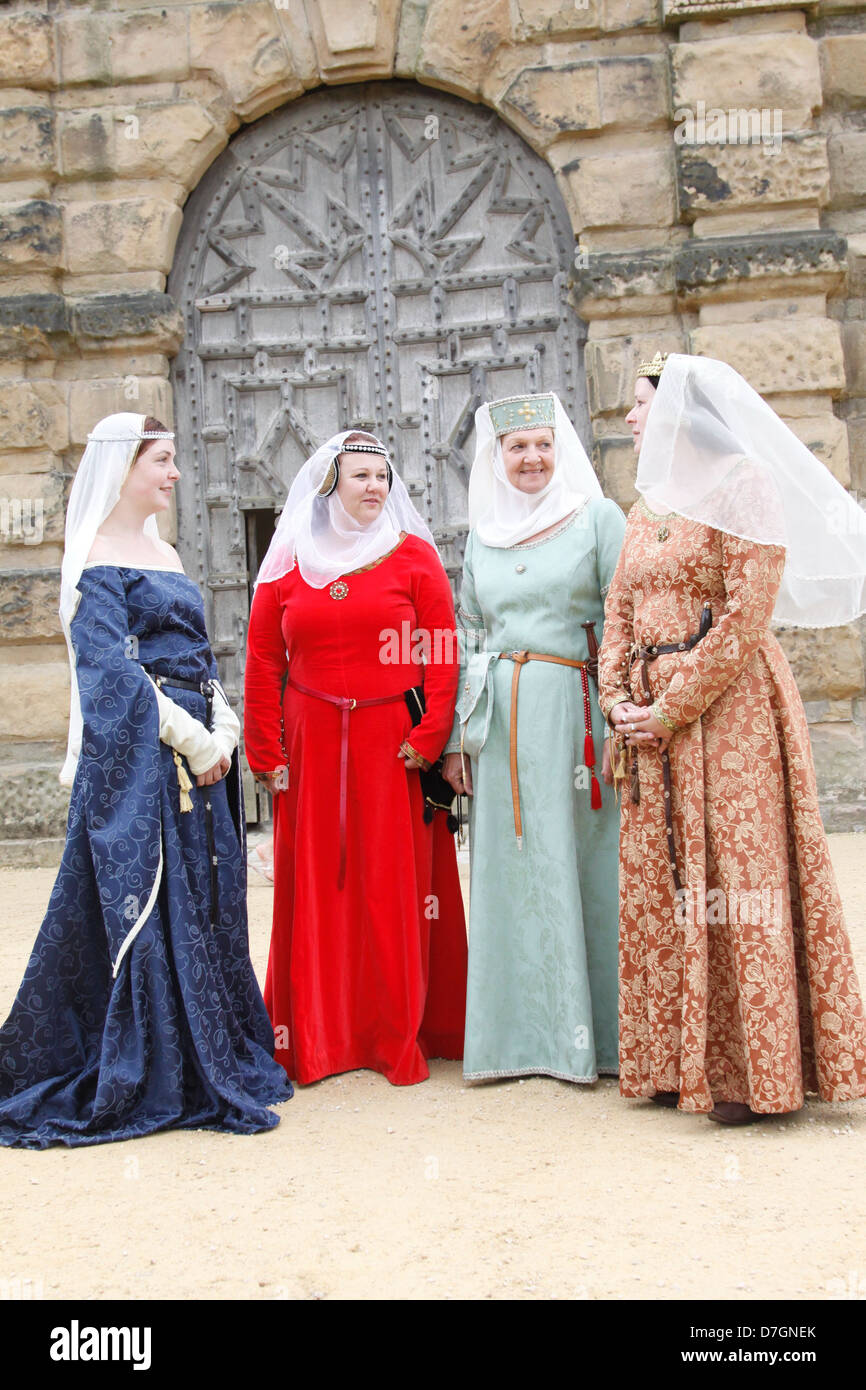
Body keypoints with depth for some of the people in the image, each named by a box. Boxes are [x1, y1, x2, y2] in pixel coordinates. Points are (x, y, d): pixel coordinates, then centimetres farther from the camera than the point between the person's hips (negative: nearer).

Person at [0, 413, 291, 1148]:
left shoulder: (166, 554, 18)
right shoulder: (96, 558, -7)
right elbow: (111, 669, -15)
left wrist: (223, 732, 2)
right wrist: (190, 740, -16)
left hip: (196, 752, 8)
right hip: (134, 760, -8)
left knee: (202, 901, 11)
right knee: (143, 902, -2)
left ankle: (205, 1059, 22)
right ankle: (144, 1078, 9)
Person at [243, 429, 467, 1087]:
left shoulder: (415, 555, 5)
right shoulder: (289, 563, 9)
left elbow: (443, 655, 0)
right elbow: (263, 662, 8)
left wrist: (428, 739, -9)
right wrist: (269, 755, 1)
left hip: (392, 745, -1)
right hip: (312, 748, 2)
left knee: (395, 885, 1)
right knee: (315, 886, 4)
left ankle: (398, 1037, 13)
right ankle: (316, 1037, 16)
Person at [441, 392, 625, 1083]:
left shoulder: (598, 518, 3)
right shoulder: (482, 536, 16)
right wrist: (457, 735, 11)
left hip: (574, 709, -4)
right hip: (499, 720, 4)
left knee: (581, 867, -1)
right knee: (510, 873, 5)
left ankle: (596, 1033, 11)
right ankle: (520, 1035, 16)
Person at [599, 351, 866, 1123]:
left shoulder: (740, 487, -5)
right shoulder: (646, 510, 19)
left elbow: (746, 616, -14)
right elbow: (619, 613, 16)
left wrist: (672, 706, -16)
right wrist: (619, 700, -1)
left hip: (727, 709, -7)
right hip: (654, 721, 7)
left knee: (734, 878, -5)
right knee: (660, 885, 6)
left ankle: (752, 1071, 4)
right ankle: (680, 1063, 16)